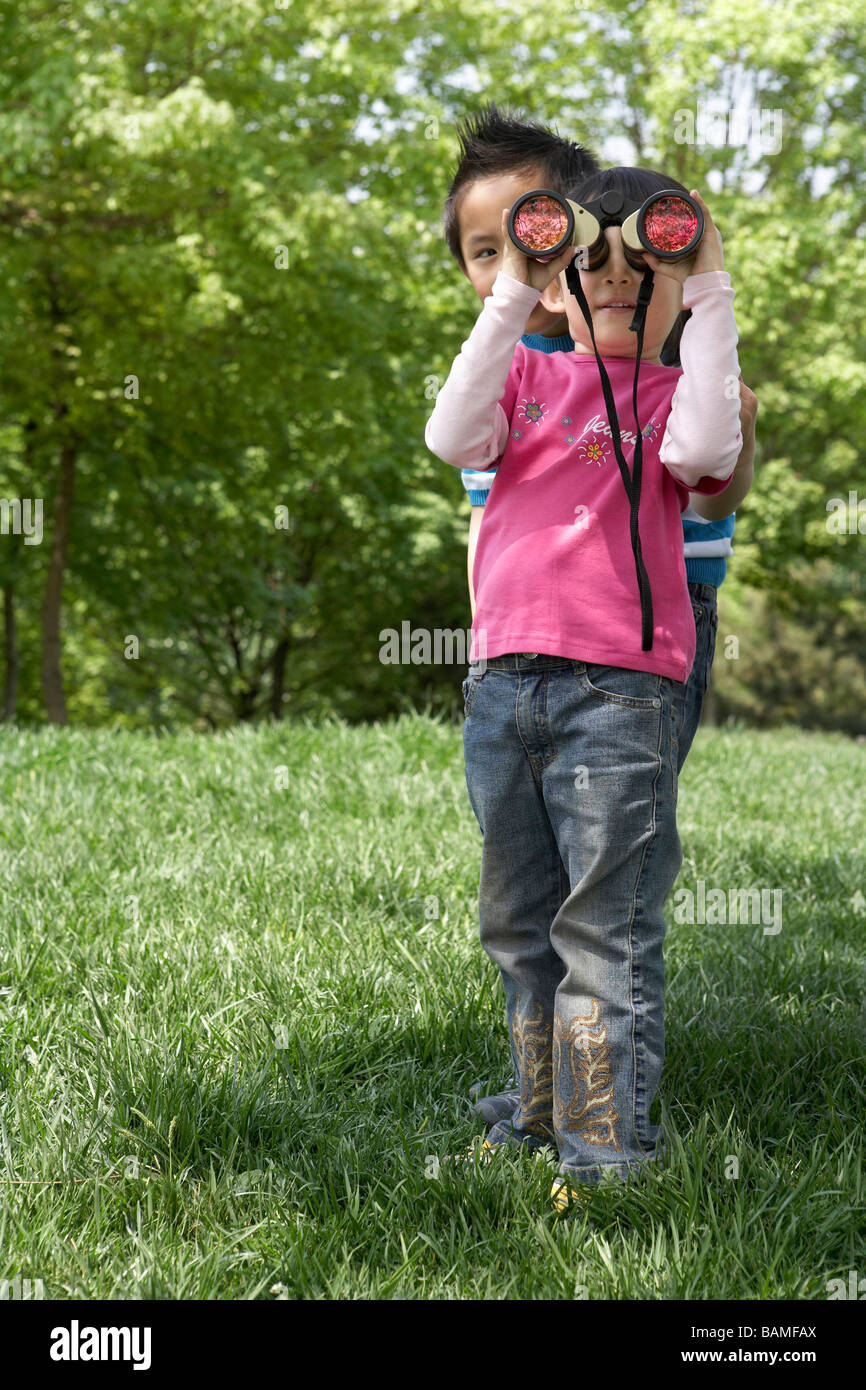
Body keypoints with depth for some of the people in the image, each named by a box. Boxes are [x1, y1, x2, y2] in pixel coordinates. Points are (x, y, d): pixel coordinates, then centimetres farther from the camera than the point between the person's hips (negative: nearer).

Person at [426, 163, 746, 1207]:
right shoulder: (527, 377, 15)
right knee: (518, 924, 14)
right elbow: (452, 439, -4)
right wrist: (507, 301, -6)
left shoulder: (673, 392, 7)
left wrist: (711, 297, -12)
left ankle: (608, 1140, 3)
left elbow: (701, 450, -17)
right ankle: (541, 1111, 28)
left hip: (618, 689, -4)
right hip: (502, 680, 4)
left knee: (606, 927, -4)